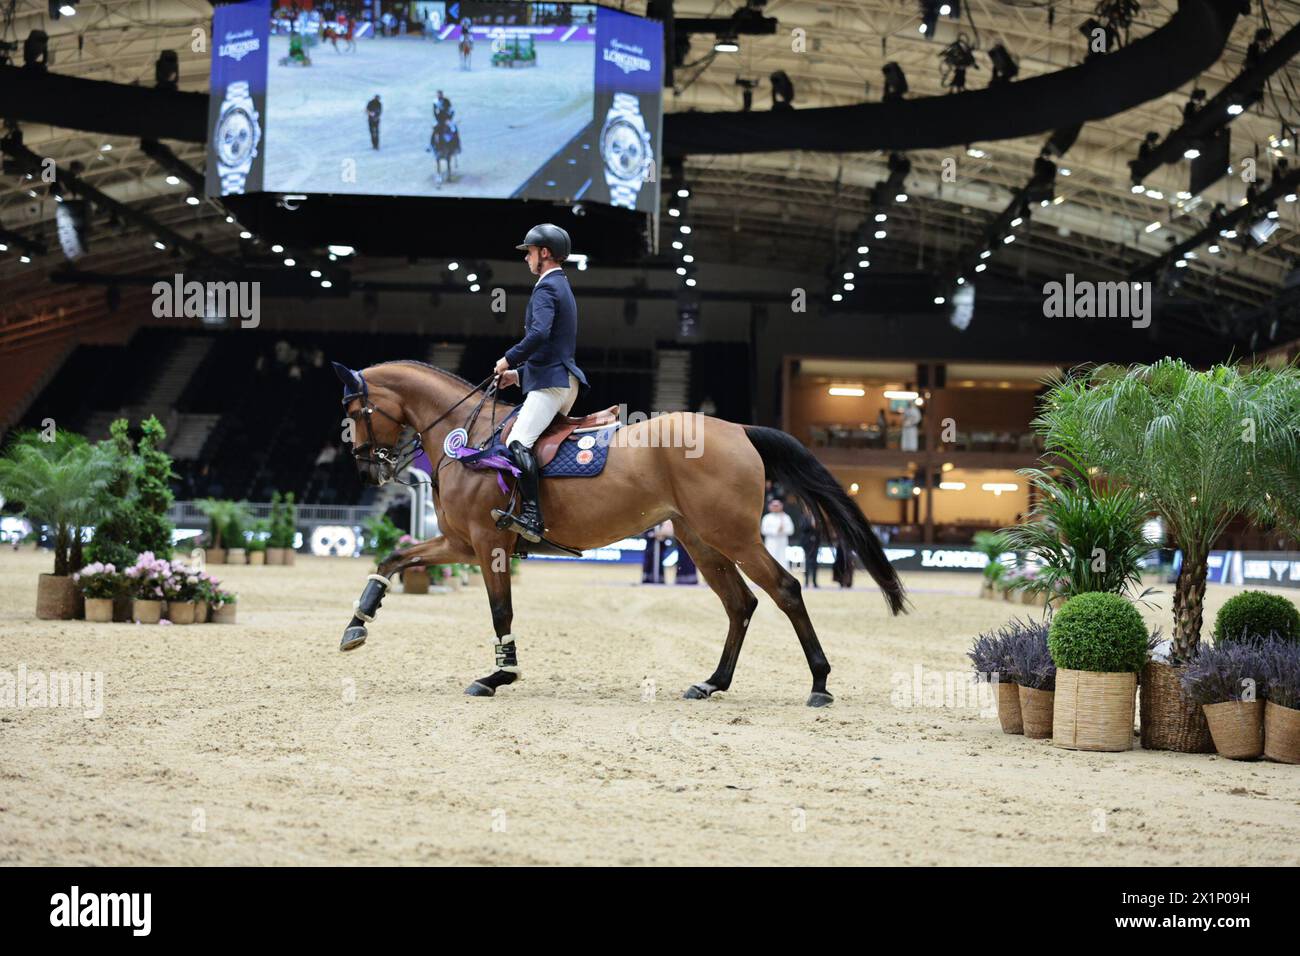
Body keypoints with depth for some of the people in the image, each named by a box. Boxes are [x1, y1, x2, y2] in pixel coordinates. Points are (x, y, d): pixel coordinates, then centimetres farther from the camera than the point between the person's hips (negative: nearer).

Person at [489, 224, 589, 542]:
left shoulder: (546, 288, -9)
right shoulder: (563, 287, 24)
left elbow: (539, 333, -26)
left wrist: (509, 359, -14)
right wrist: (520, 374, 24)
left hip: (550, 382, -11)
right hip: (563, 379, 11)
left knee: (519, 441, -24)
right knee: (526, 442, 18)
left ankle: (531, 517, -34)